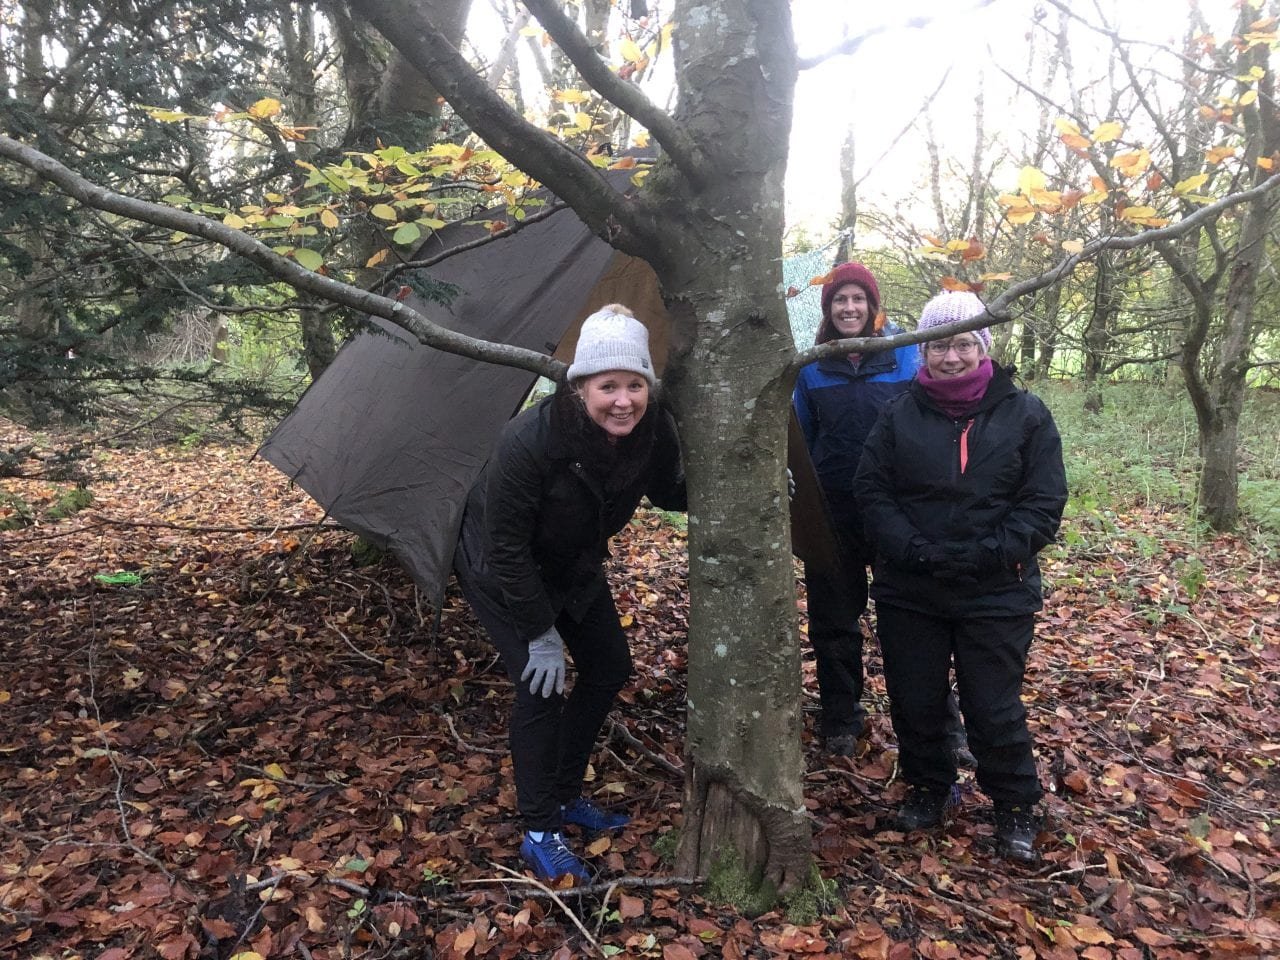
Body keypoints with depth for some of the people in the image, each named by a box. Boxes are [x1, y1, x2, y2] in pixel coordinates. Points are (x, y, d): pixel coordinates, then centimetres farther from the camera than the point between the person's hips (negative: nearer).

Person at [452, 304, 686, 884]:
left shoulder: (652, 430, -23)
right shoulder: (530, 441, -38)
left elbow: (668, 493, -3)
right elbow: (507, 549, -28)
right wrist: (541, 633, -21)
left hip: (575, 568, 6)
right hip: (500, 571, -6)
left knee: (610, 668, 7)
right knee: (540, 685, -13)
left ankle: (565, 795, 26)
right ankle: (539, 833, 5)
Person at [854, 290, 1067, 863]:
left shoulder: (1025, 415, -1)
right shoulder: (899, 416, 3)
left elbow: (1044, 501, -5)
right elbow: (872, 491, -2)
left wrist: (986, 555, -18)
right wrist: (913, 551, -17)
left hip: (996, 594, -2)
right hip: (907, 591, 2)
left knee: (995, 710, 5)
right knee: (914, 703, 13)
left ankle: (1016, 808, 29)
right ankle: (929, 788, 37)